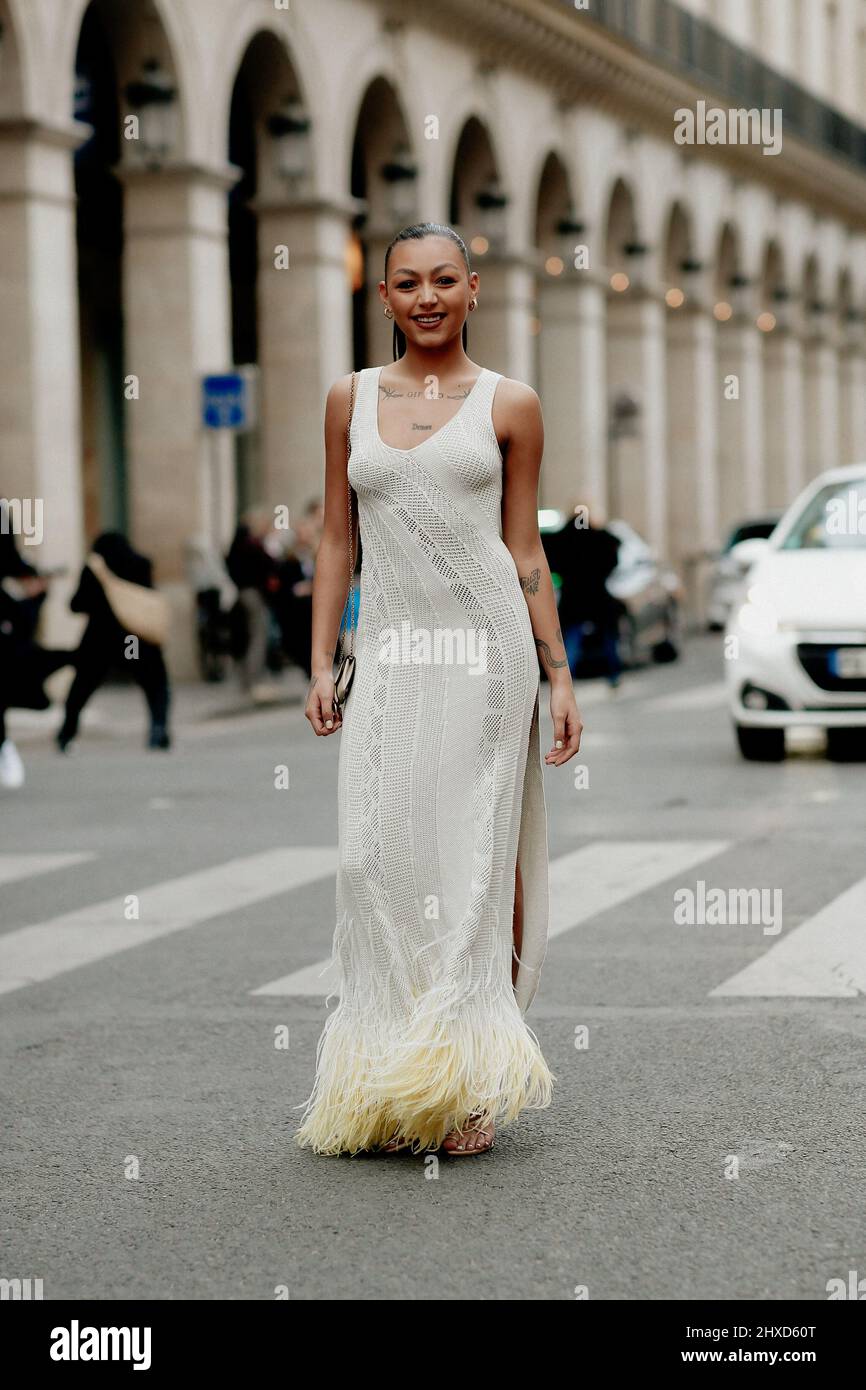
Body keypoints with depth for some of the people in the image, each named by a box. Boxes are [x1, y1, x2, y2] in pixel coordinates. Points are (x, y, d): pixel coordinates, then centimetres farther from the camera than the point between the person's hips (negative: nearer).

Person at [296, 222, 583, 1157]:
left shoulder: (509, 405, 6)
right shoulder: (351, 398, 12)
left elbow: (525, 550, 7)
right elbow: (337, 539, 13)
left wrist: (560, 675, 4)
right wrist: (321, 665, 6)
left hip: (486, 644, -2)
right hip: (390, 651, 2)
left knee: (477, 852, -2)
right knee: (381, 856, -3)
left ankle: (472, 1079, 5)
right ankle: (390, 1083, 6)